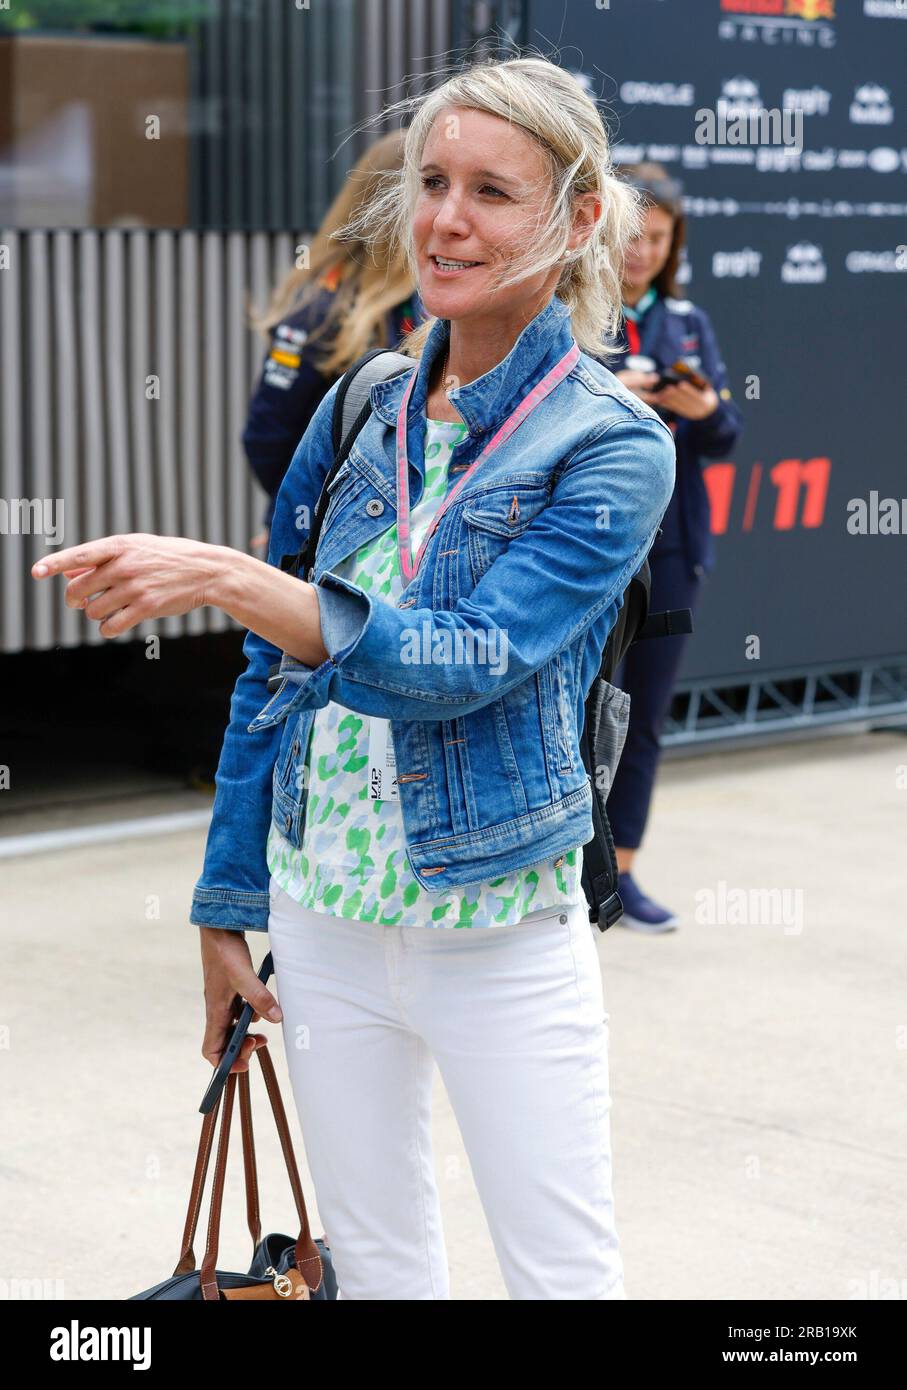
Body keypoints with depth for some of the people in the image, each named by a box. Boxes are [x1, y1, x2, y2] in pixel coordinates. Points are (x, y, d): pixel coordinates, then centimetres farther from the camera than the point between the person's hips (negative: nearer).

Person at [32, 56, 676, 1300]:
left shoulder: (614, 445, -11)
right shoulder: (363, 409, 4)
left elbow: (468, 661, -25)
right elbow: (268, 674, 10)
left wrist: (228, 580, -35)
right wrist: (227, 913, 11)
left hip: (498, 935, -5)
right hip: (322, 916, 5)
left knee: (566, 1276, 5)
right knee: (374, 1264, 16)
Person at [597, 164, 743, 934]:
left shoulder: (689, 322, 12)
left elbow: (726, 438, 9)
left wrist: (705, 410, -13)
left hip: (672, 544, 4)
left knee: (646, 716, 8)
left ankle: (621, 869, 17)